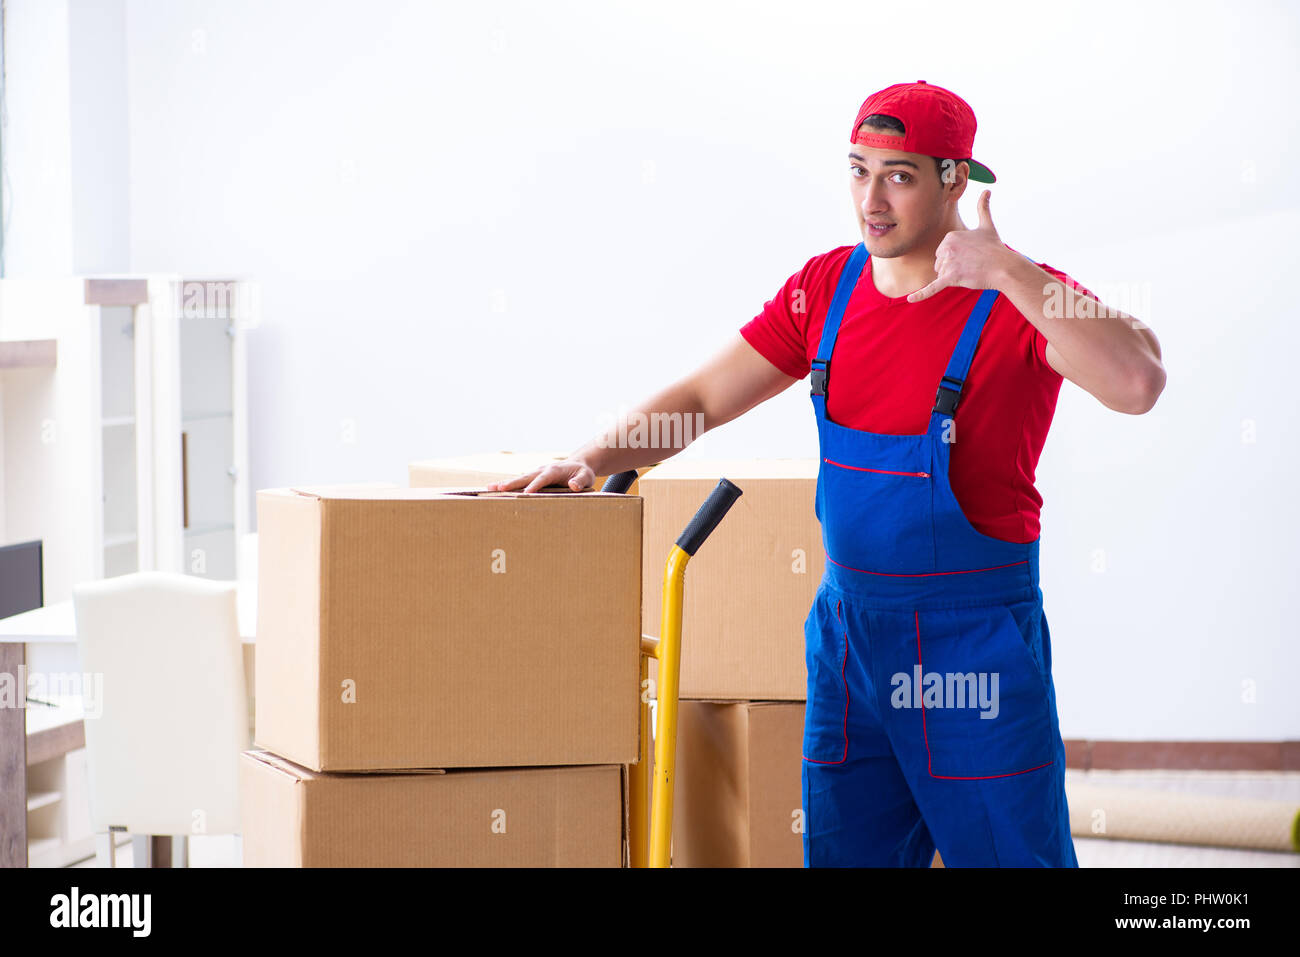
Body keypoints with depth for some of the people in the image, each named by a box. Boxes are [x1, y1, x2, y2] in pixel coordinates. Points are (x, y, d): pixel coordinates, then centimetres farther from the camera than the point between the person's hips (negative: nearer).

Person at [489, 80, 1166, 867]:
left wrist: (1007, 271, -31)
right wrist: (595, 458, -5)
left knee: (1004, 852, 0)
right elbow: (700, 398, 11)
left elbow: (1136, 383, -31)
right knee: (840, 852, 11)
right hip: (847, 629, 5)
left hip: (974, 643, -5)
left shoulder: (1022, 301, -12)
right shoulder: (829, 287, 5)